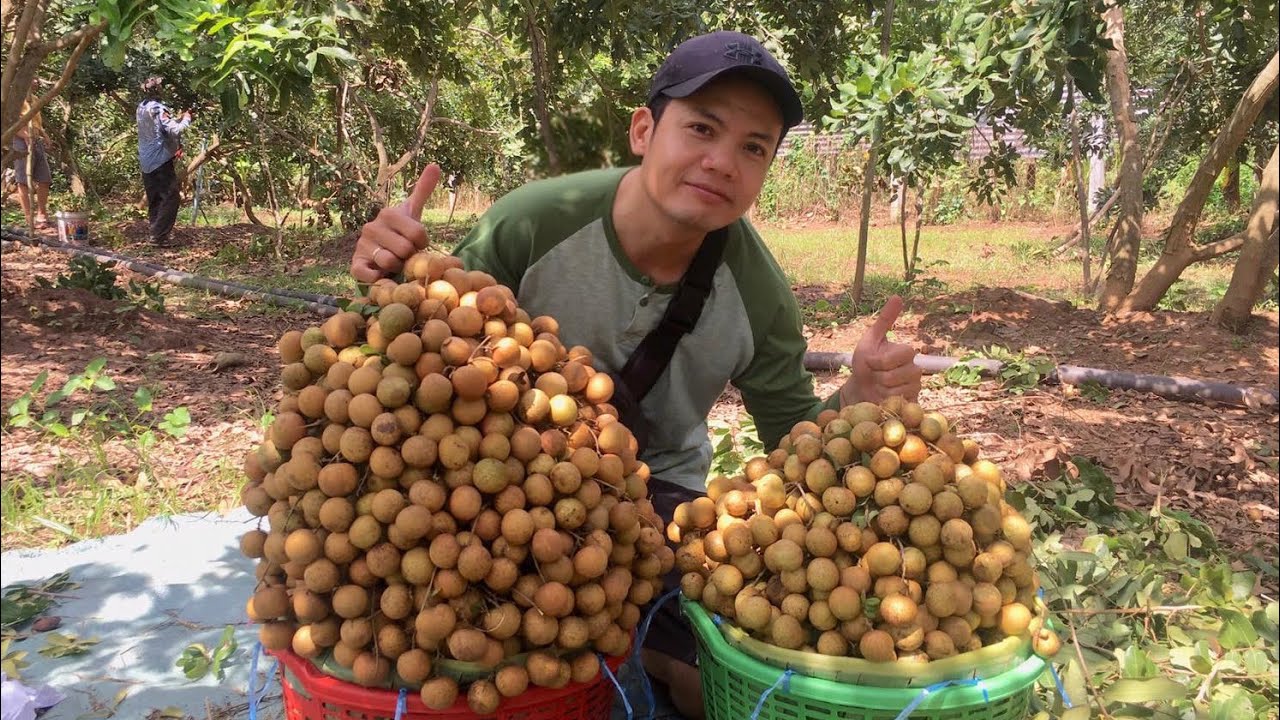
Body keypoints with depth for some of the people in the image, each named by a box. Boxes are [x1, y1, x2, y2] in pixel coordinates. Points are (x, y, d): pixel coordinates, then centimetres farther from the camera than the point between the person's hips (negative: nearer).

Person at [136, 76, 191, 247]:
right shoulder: (158, 109, -16)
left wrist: (179, 119, 12)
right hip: (160, 160, -9)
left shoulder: (141, 108, 12)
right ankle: (160, 237, -11)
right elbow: (174, 130, -22)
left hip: (146, 161, 9)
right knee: (171, 198, -7)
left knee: (154, 200, 14)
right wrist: (186, 119, -7)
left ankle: (156, 234, 17)